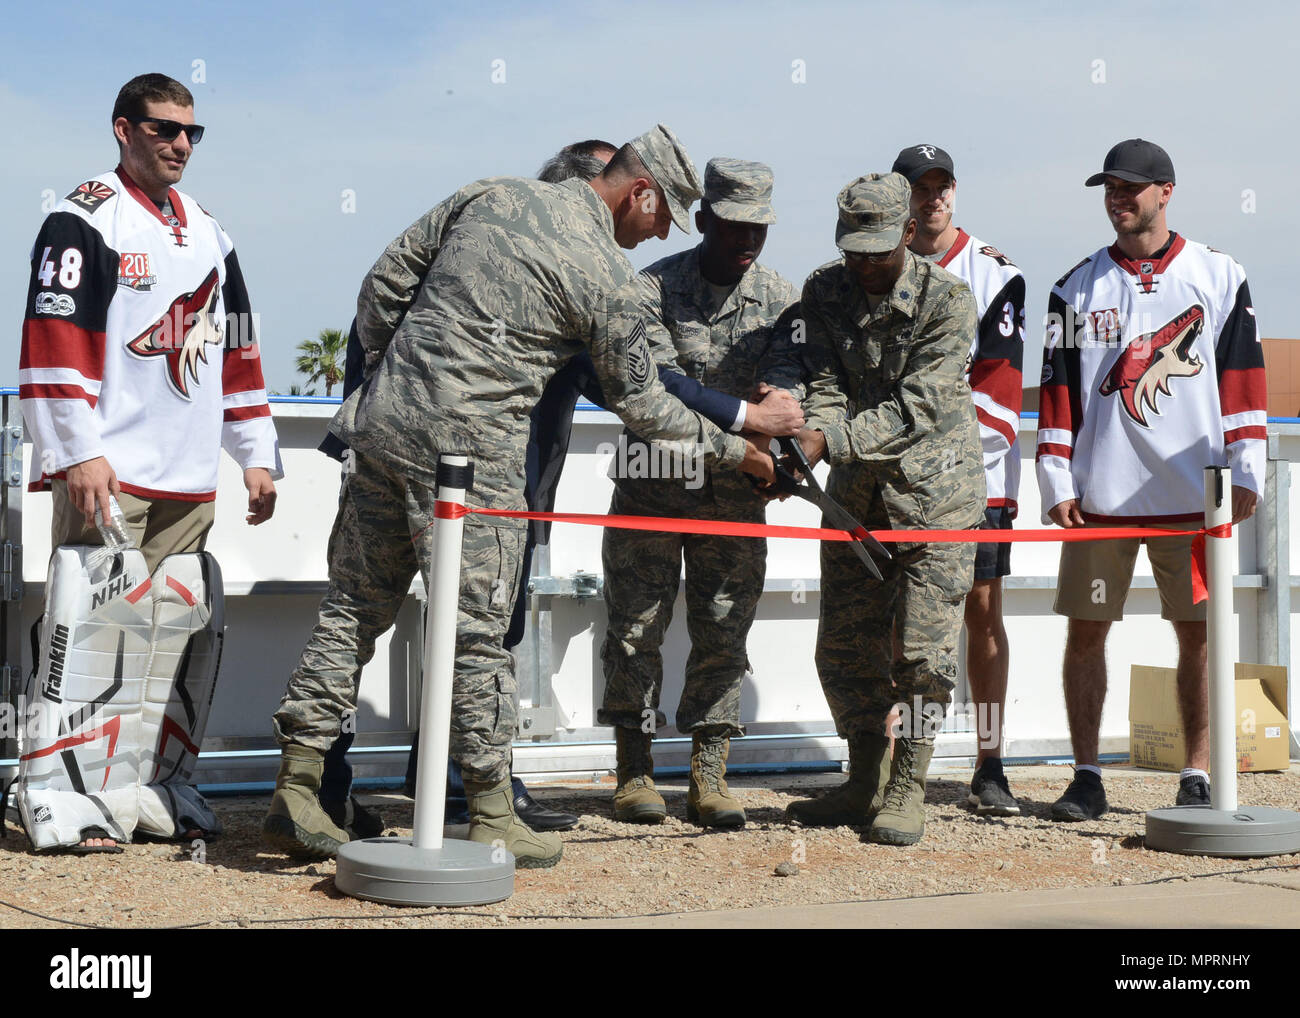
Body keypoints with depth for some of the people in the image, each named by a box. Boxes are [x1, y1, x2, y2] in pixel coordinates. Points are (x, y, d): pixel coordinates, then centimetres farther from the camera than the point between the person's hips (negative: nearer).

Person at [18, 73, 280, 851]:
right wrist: (78, 451, -18)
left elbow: (237, 347, 23)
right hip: (107, 471, -7)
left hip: (189, 479, 7)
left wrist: (257, 455, 18)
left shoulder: (208, 233, 20)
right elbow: (55, 339, -11)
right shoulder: (85, 219, -2)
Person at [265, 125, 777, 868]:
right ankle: (492, 819, 9)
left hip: (384, 421, 7)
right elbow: (639, 400, 3)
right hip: (469, 449, -7)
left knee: (356, 605, 11)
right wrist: (732, 447, 16)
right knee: (477, 629, 1)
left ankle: (296, 791, 12)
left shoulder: (493, 193, 12)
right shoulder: (605, 273, -6)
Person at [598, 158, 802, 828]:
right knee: (636, 626, 0)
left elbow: (791, 379, -9)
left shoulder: (781, 300, 3)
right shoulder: (654, 288, -8)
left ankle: (709, 779, 9)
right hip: (654, 485, -2)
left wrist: (785, 443, -32)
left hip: (735, 494, 3)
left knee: (724, 632, 3)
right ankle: (635, 771, 11)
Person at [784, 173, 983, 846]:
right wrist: (814, 432, -32)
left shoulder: (947, 299, -16)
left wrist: (829, 441, -35)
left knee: (922, 646, -5)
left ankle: (907, 790, 5)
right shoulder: (824, 292, -1)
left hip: (933, 489, -5)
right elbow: (825, 384, -9)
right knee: (845, 643, 8)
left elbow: (916, 407, -25)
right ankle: (865, 784, 21)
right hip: (856, 490, 5)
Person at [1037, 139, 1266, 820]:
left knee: (1198, 634, 1)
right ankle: (1086, 777, 9)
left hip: (1192, 493, -1)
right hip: (1099, 495, 1)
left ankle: (1198, 776, 9)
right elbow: (1058, 393, 8)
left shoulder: (1220, 277, 5)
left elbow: (1243, 379, 4)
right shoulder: (1077, 288, 9)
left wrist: (1244, 473, -3)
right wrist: (1057, 485, 1)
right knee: (1085, 630, 1)